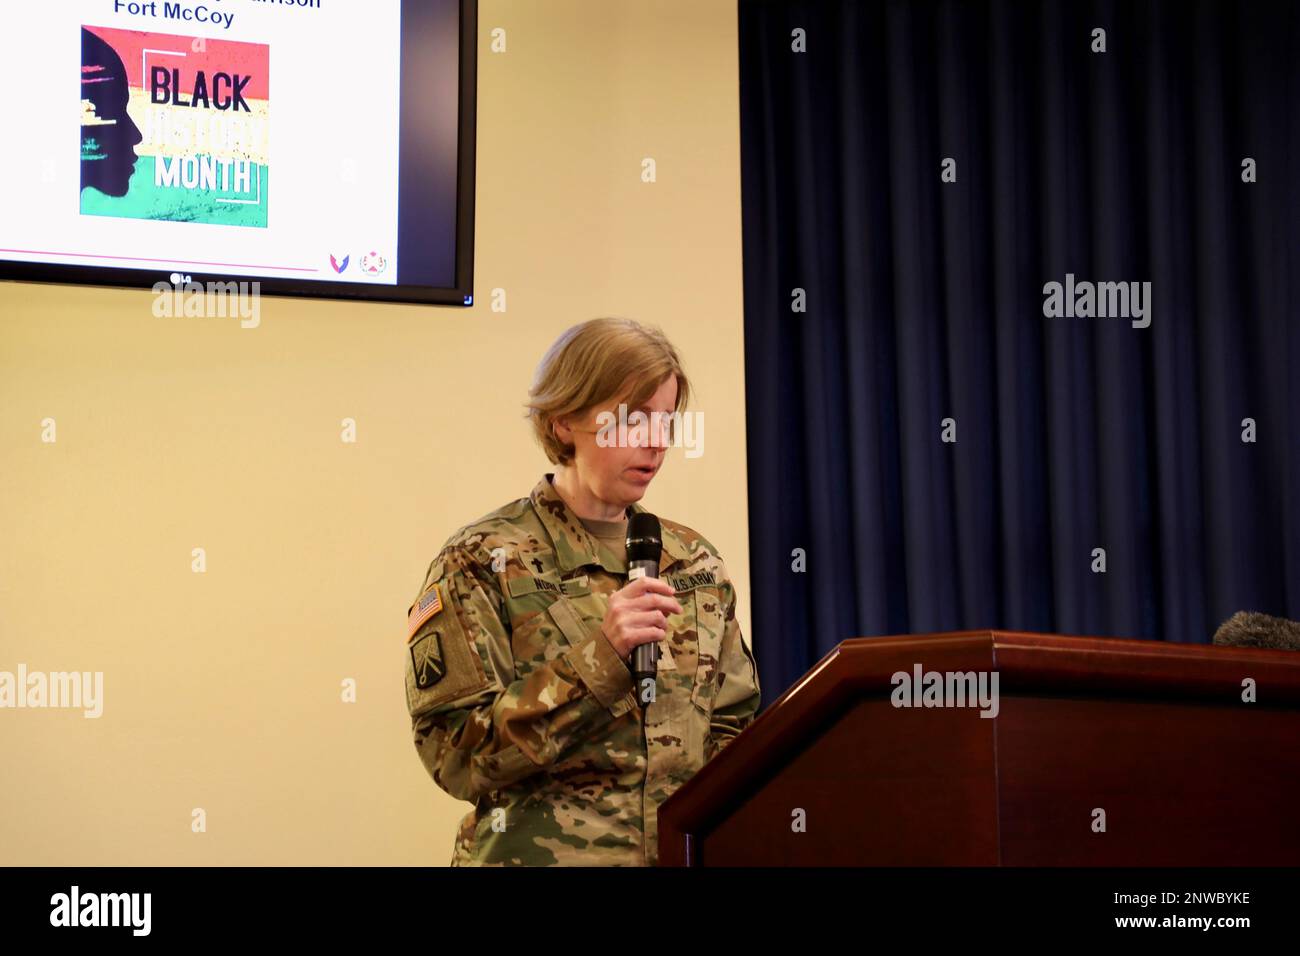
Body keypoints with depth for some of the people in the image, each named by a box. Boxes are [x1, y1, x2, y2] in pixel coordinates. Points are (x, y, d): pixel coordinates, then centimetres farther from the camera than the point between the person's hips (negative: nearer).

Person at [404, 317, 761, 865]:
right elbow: (455, 754, -13)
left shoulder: (696, 563, 7)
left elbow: (734, 731, 12)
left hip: (686, 849, 5)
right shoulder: (480, 563, -7)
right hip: (542, 852, -4)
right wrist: (600, 657, -21)